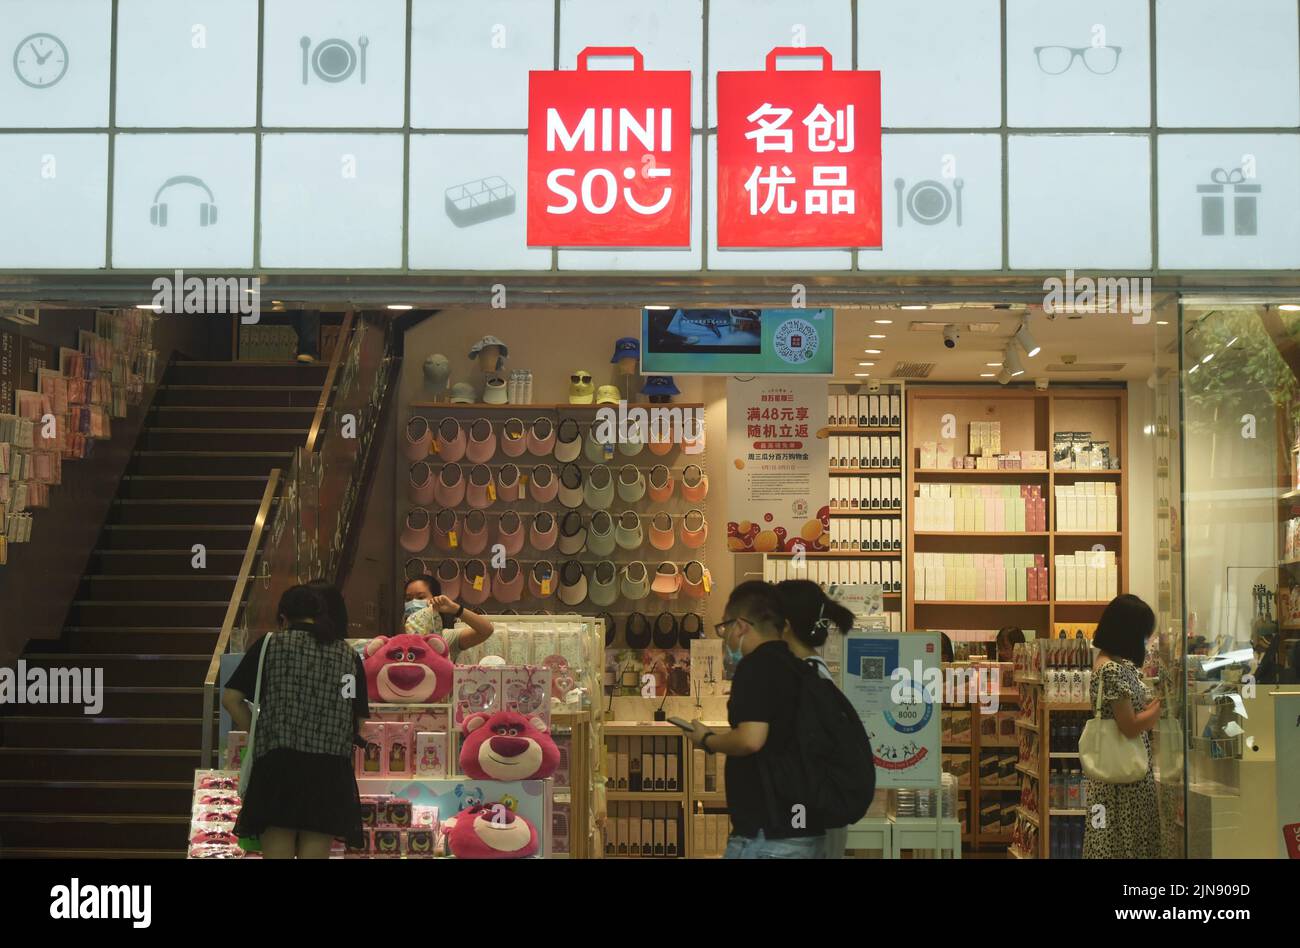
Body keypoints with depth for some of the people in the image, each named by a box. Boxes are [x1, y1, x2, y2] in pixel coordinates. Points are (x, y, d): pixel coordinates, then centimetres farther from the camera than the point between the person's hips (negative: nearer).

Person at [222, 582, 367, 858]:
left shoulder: (270, 644, 6)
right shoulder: (349, 656, 12)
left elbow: (231, 698, 3)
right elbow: (359, 723, 10)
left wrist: (258, 734, 13)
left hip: (278, 765, -1)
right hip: (331, 770, 2)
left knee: (277, 852, 0)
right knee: (315, 852, 1)